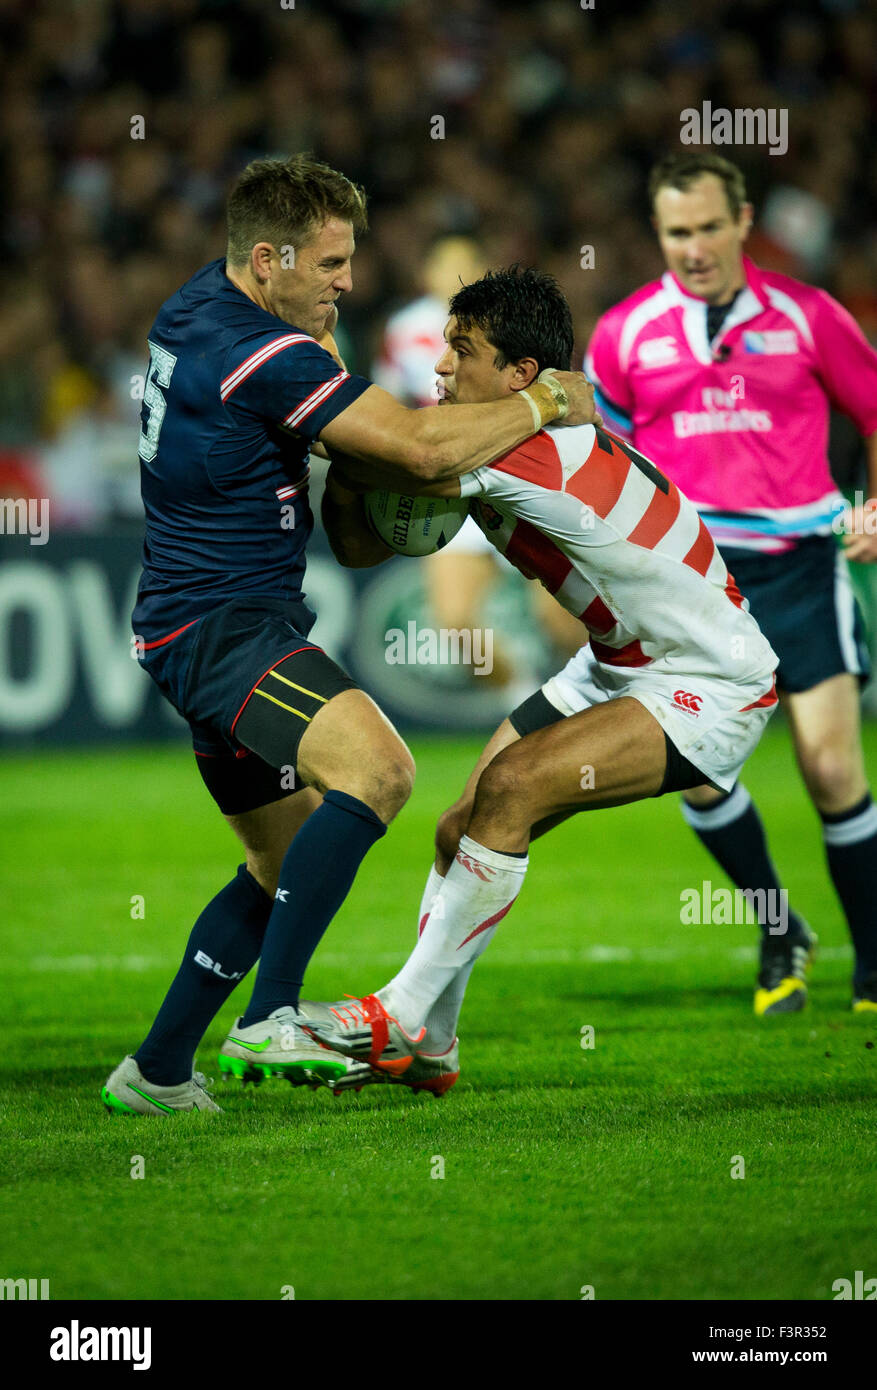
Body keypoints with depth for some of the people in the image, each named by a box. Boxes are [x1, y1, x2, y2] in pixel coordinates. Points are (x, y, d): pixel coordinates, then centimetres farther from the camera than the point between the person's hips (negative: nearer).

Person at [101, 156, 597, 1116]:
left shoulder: (202, 304, 10)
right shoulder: (263, 357, -20)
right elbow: (422, 447, -20)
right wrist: (548, 403, -6)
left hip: (195, 624, 11)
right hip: (220, 627, -11)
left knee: (286, 868, 18)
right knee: (375, 765, -31)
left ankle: (155, 1071, 22)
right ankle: (270, 1020, -33)